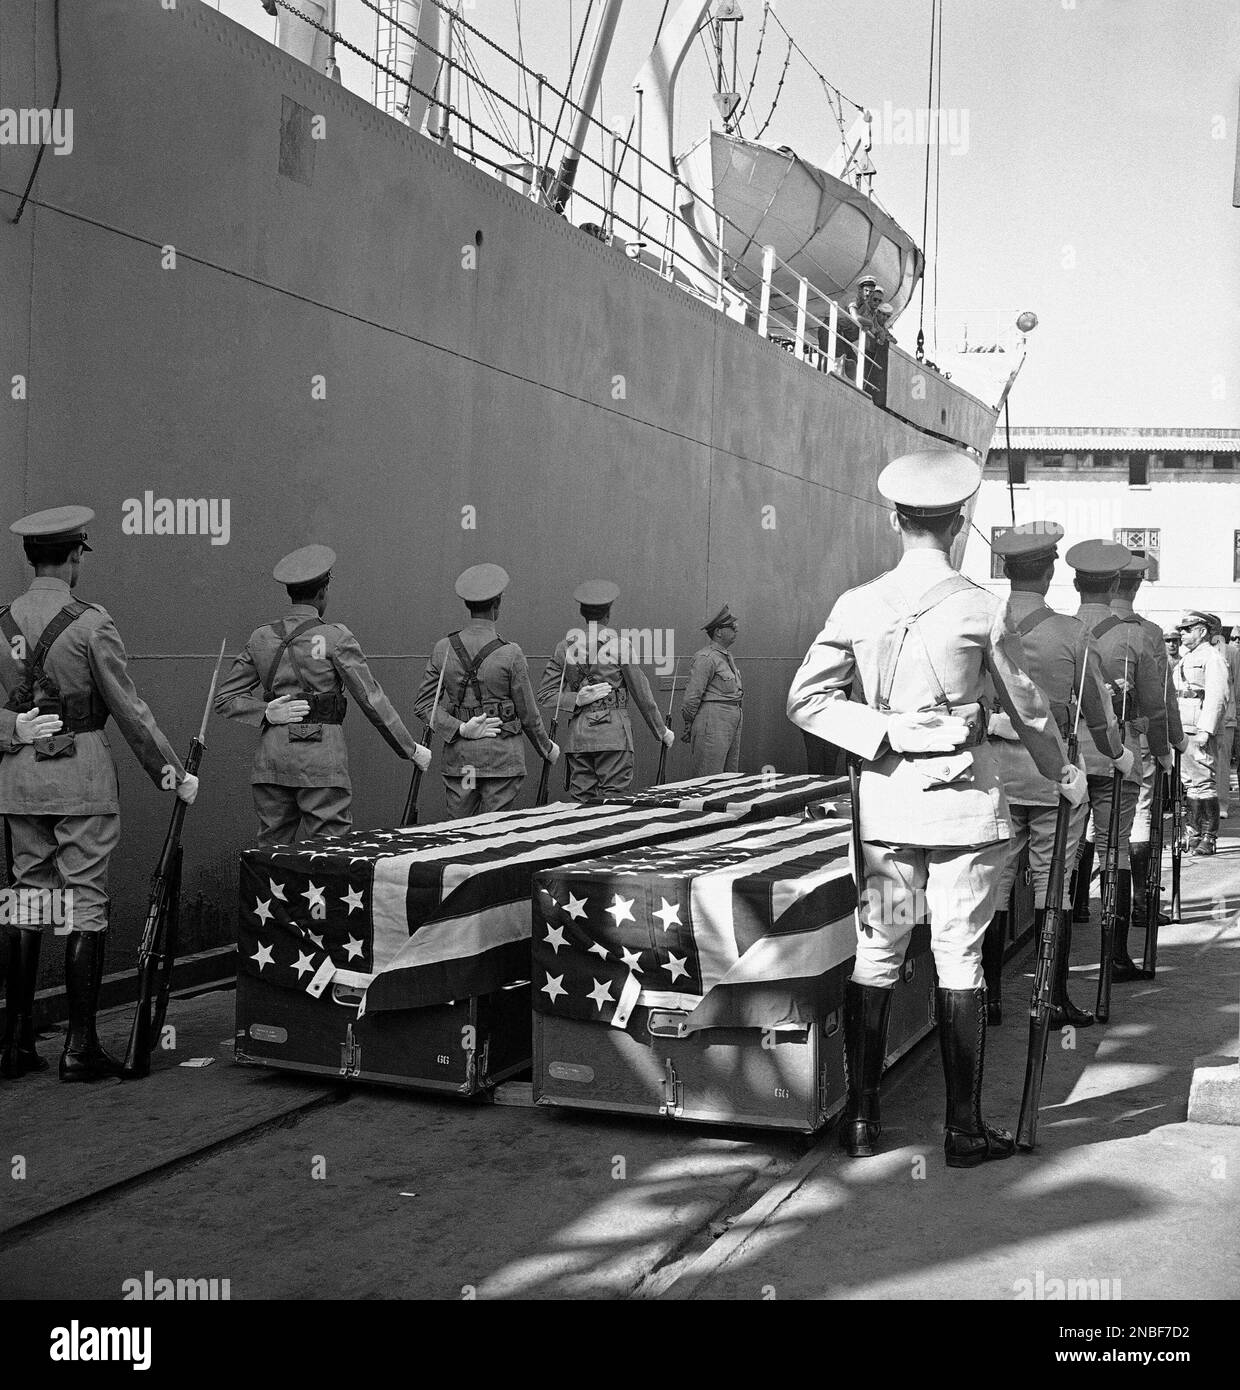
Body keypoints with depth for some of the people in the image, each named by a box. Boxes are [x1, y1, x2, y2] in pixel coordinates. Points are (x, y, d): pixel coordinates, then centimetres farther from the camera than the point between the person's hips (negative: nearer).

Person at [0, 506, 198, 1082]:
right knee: (83, 905, 0)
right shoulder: (90, 622, -10)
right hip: (80, 774, -5)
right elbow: (128, 708, -7)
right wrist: (171, 771, 0)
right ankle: (80, 1049, 4)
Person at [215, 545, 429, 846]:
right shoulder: (335, 638, -6)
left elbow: (225, 699, 9)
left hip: (271, 756, 5)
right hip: (321, 757, -5)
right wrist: (412, 749, 2)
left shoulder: (261, 638, 9)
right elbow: (371, 699, -5)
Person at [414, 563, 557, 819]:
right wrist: (547, 748, 12)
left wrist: (460, 729, -7)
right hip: (502, 758, -3)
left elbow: (424, 704, 0)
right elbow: (528, 713, -3)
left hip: (458, 757, 4)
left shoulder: (443, 648, 3)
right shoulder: (510, 654, -9)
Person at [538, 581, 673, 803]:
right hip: (613, 734, -4)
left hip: (577, 734, 4)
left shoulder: (565, 646, 9)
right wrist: (662, 731, 11)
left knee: (582, 801, 6)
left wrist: (577, 700, -4)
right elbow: (642, 693, 1)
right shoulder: (619, 645, -3)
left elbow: (545, 694, 6)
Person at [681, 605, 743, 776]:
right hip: (713, 721, -9)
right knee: (709, 780, -8)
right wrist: (689, 724, -7)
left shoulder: (727, 656, 18)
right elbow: (692, 694, -12)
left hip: (732, 720, 9)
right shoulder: (706, 658, -12)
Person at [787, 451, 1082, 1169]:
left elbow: (808, 697, -4)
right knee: (960, 958, 4)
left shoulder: (857, 604, 0)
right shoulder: (983, 608, -7)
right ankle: (965, 1128, 11)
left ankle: (862, 1117, 16)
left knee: (875, 955, 10)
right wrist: (1064, 771, 18)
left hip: (885, 795, 3)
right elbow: (1027, 707, 3)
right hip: (966, 798, -2)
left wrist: (884, 737, -5)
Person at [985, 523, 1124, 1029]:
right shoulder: (1071, 633, -7)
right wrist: (1119, 755, 19)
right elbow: (1099, 710, 1)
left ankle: (988, 996, 12)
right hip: (1054, 770, -2)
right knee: (1053, 882, 5)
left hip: (994, 769, 2)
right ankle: (1055, 1000, 10)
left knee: (994, 879, 8)